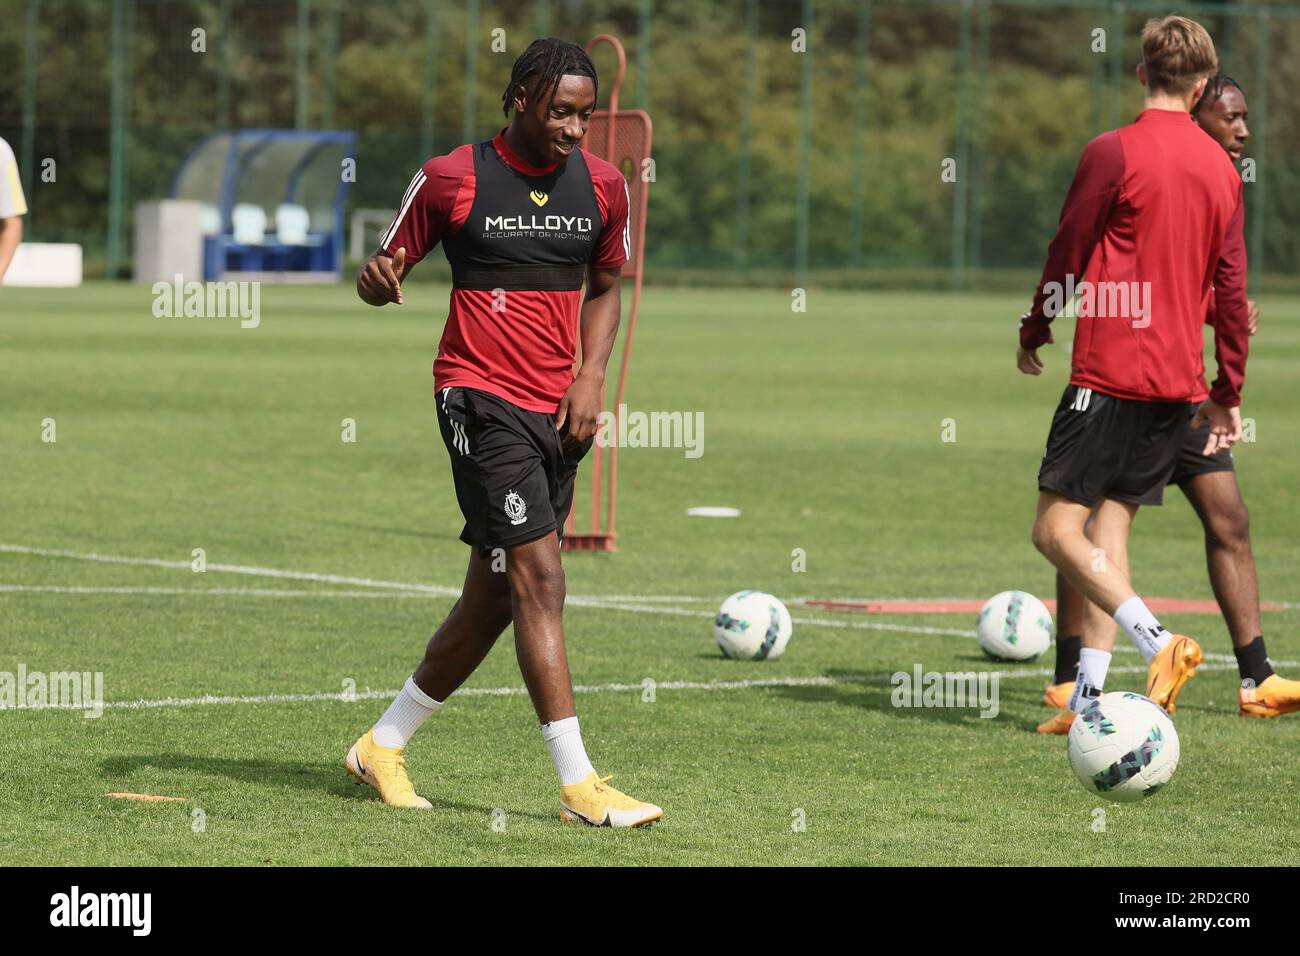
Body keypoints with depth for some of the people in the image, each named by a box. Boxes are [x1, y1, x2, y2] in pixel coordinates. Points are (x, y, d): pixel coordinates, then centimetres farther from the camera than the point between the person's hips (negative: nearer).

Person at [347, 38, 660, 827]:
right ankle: (581, 786, -16)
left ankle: (385, 746, 27)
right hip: (482, 399, -6)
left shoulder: (603, 185, 7)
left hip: (558, 409, 6)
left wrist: (592, 378, 5)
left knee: (493, 598, 10)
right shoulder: (451, 179, -6)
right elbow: (386, 272, 3)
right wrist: (377, 280, -22)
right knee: (540, 579, -16)